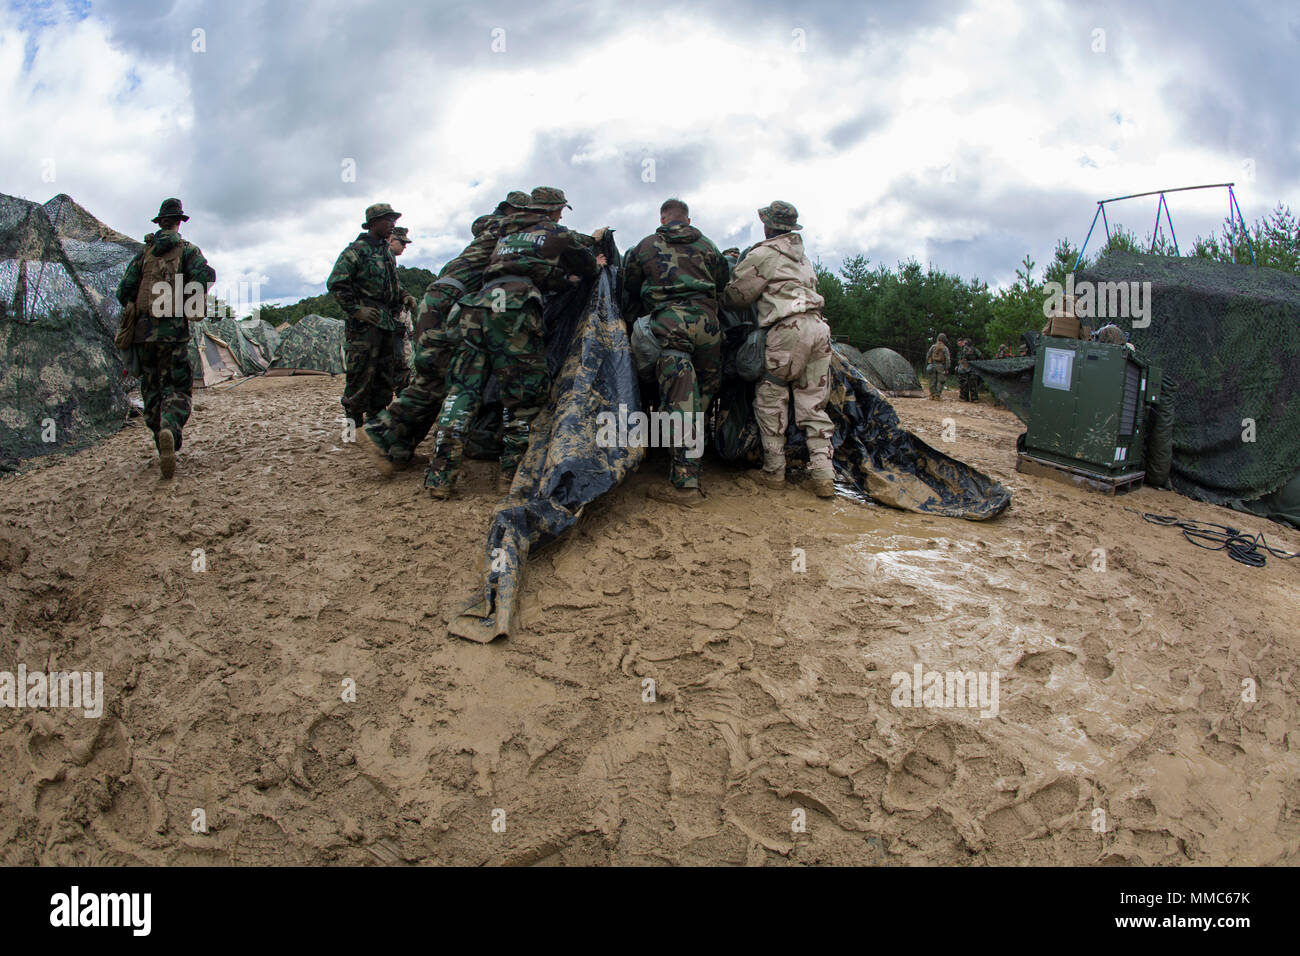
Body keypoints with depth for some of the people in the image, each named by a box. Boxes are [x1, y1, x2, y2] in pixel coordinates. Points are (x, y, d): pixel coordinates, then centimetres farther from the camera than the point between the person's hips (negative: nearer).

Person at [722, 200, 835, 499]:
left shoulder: (763, 254, 1)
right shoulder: (801, 256, 27)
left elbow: (736, 296, 3)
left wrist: (719, 298, 26)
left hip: (788, 329, -7)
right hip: (818, 327, 7)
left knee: (771, 400, 3)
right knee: (813, 402, 7)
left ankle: (773, 471, 5)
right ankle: (822, 474, -1)